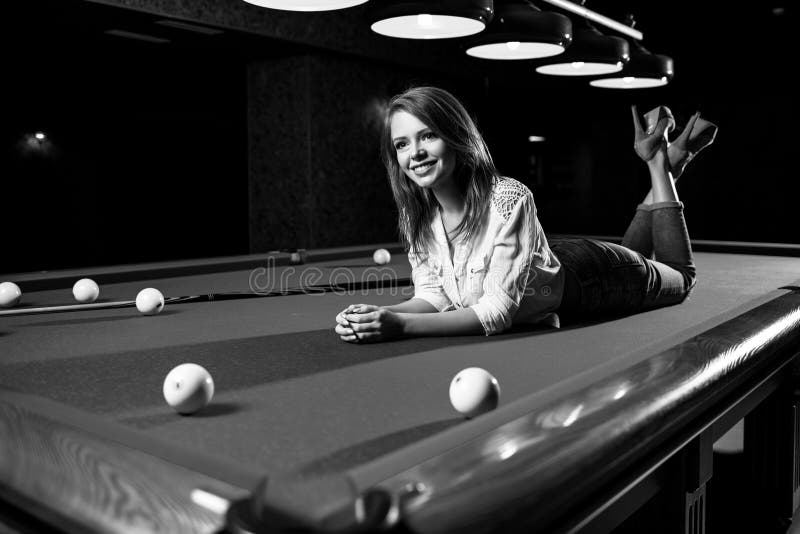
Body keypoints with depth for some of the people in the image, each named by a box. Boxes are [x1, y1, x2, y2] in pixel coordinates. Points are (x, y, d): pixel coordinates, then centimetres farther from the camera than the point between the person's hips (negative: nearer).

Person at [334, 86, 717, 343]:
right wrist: (381, 315, -40)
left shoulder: (508, 199, -42)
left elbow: (498, 311, -43)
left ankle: (662, 160, 35)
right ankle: (662, 161, 41)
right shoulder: (417, 215, -23)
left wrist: (402, 325, -53)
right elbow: (433, 295, -19)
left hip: (584, 271, -5)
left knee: (680, 276, 28)